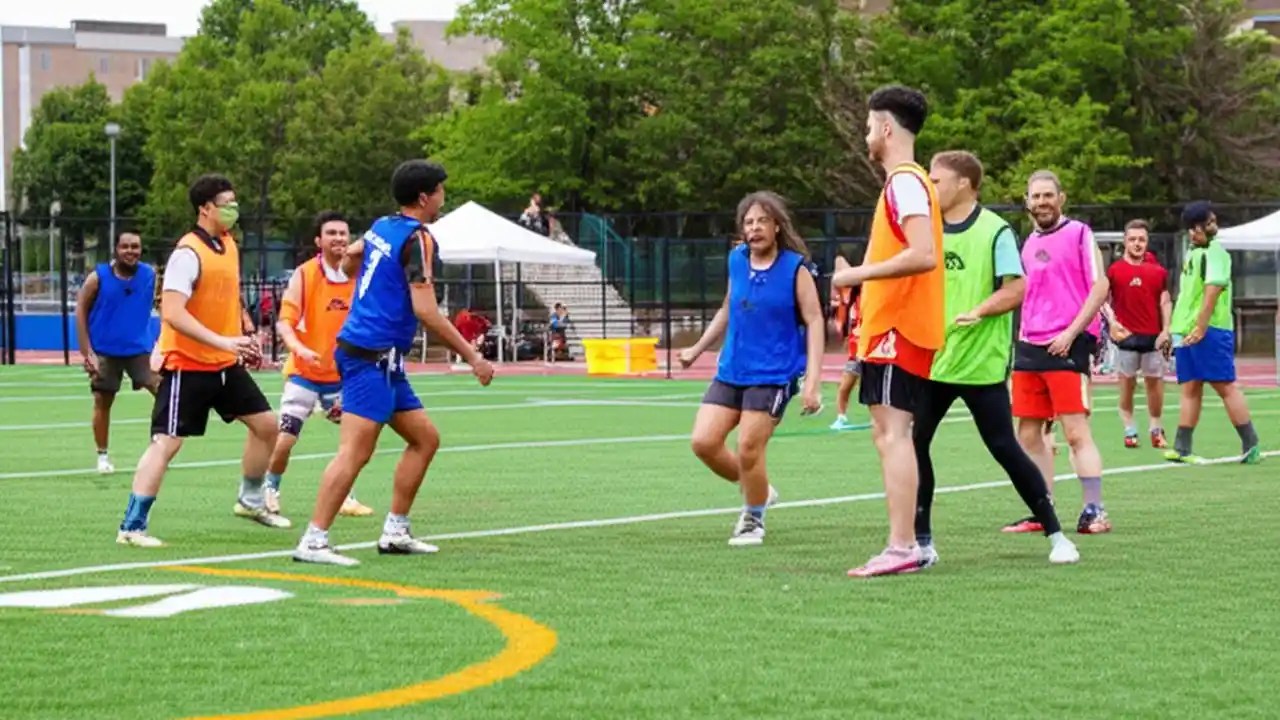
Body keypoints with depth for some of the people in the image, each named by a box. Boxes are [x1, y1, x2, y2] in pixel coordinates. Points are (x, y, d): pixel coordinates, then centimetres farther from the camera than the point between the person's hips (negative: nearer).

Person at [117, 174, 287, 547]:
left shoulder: (228, 244, 7)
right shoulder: (188, 253, -19)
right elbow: (172, 313, -29)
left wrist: (246, 335, 12)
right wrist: (223, 341, -34)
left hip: (226, 363, 9)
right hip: (187, 365, -9)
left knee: (266, 424, 13)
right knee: (166, 443, -11)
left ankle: (250, 501, 32)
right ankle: (131, 526, -9)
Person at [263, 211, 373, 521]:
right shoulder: (304, 274, -11)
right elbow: (284, 322, -16)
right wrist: (300, 349, -34)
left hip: (342, 374, 4)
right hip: (304, 372, -4)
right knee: (284, 440, -7)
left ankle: (343, 496, 15)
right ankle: (270, 490, 18)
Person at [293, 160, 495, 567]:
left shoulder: (381, 228, 12)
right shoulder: (418, 239, -13)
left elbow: (350, 256, 31)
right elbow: (425, 310, -18)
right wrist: (472, 357, -14)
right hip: (374, 357, -10)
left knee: (425, 438, 14)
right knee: (355, 451, -13)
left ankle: (395, 532, 16)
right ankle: (313, 542, -17)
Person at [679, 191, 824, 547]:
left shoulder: (795, 267, -10)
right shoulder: (737, 260, 6)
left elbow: (814, 322, -10)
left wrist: (813, 381, -19)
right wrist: (698, 348, 27)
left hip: (773, 374, -6)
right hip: (731, 370, 6)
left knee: (748, 449, -8)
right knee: (703, 442, -4)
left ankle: (753, 520, 17)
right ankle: (757, 490, 22)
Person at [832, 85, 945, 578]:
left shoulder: (905, 181, -13)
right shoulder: (907, 180, 18)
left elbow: (924, 255, -25)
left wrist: (859, 274, -19)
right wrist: (866, 290, 21)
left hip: (897, 332, -10)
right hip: (892, 327, 10)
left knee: (892, 431, -13)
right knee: (887, 434, 11)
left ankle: (901, 548, -16)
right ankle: (905, 544, 13)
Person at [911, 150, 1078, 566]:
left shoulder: (994, 231, -8)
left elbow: (1016, 288, -13)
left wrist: (978, 312, -26)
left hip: (982, 364, -5)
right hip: (933, 361, 5)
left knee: (1004, 449, -3)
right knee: (914, 442, -3)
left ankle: (1055, 535, 11)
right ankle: (921, 542, 7)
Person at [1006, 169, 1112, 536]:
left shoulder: (1079, 234, -3)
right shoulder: (1029, 243, 17)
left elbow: (1100, 286, -9)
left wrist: (1071, 332, -16)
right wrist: (1022, 337, 14)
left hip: (1067, 345, -7)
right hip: (1030, 346, 7)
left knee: (1076, 432, -11)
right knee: (1028, 434, 7)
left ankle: (1094, 511, -9)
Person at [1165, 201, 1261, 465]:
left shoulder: (1214, 253, -10)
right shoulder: (1192, 254, 17)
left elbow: (1212, 292, -20)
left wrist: (1200, 329, -25)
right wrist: (1176, 329, 18)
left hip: (1210, 332, -8)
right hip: (1187, 332, 8)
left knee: (1226, 387, -6)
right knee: (1190, 391, 6)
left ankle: (1251, 447, -2)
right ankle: (1182, 448, 4)